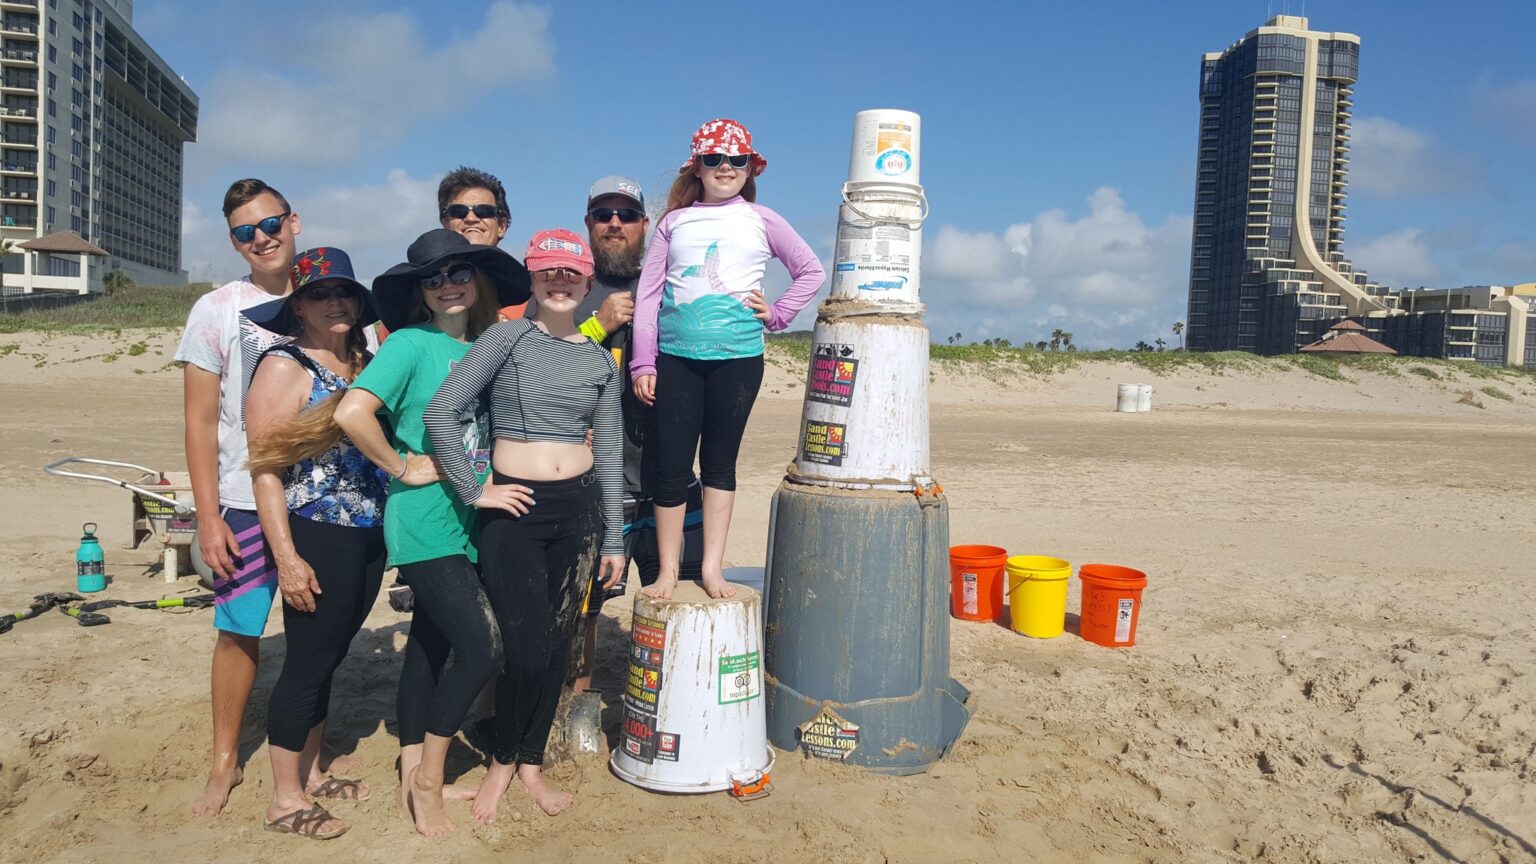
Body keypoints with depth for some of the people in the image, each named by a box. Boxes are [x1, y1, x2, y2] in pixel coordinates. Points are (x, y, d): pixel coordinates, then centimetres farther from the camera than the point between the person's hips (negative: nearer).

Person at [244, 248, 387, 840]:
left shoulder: (364, 363, 11)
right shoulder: (284, 366, -8)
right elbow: (265, 468, -13)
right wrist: (286, 557, -17)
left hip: (371, 535, 6)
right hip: (317, 538, -6)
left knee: (329, 657, 16)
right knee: (308, 662, 2)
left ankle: (307, 774, 32)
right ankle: (284, 799, 18)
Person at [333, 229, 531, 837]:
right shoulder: (412, 343, -10)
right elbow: (352, 412, -22)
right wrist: (404, 468, -14)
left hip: (469, 522, 7)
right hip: (425, 523, -7)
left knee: (430, 645, 15)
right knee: (480, 647, -9)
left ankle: (414, 778, 28)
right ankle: (427, 779, 10)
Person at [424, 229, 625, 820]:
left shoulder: (601, 362, 8)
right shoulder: (508, 337, -4)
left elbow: (610, 453, 10)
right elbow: (440, 412, -11)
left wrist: (615, 538, 8)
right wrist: (472, 491, -10)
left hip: (579, 508, 4)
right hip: (514, 510, -4)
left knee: (557, 642, 9)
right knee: (525, 646, -7)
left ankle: (531, 762, 28)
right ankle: (502, 760, 20)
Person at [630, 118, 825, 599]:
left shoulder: (760, 220, 7)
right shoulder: (674, 222, 8)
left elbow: (811, 271, 14)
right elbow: (648, 293, 5)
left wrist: (777, 315, 2)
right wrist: (643, 363, -1)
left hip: (738, 358, 0)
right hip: (675, 358, 1)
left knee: (720, 461, 7)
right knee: (671, 465, 1)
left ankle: (712, 567, 15)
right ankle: (668, 571, 13)